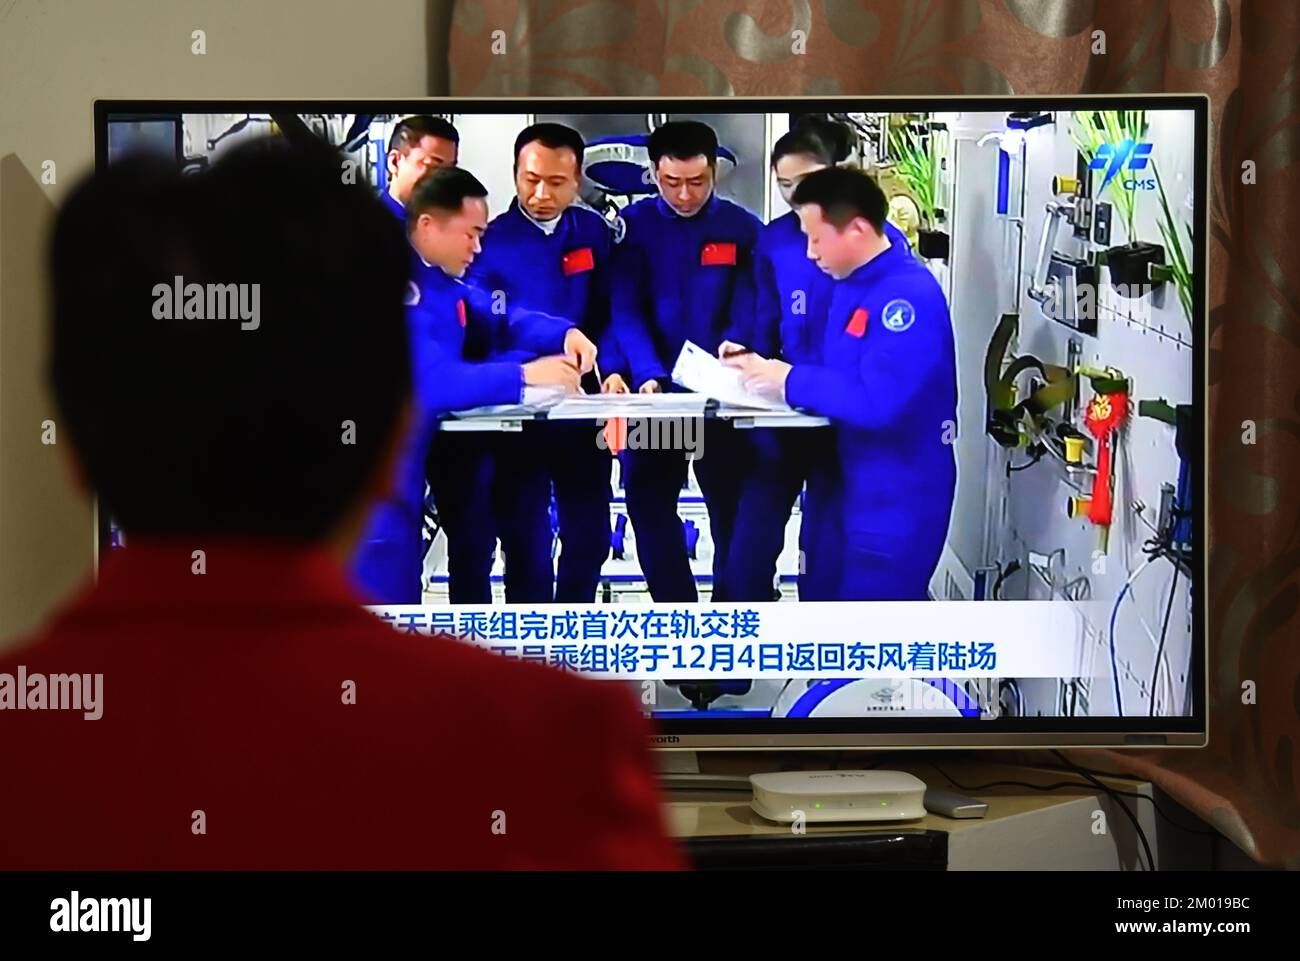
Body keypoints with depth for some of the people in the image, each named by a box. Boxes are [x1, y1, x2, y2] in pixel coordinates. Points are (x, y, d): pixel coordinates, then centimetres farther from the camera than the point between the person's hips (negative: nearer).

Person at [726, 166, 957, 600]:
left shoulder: (909, 295, -23)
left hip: (898, 495, -9)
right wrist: (766, 369, -3)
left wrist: (790, 380, -21)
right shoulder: (851, 285, 9)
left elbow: (875, 400, -30)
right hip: (859, 486, 9)